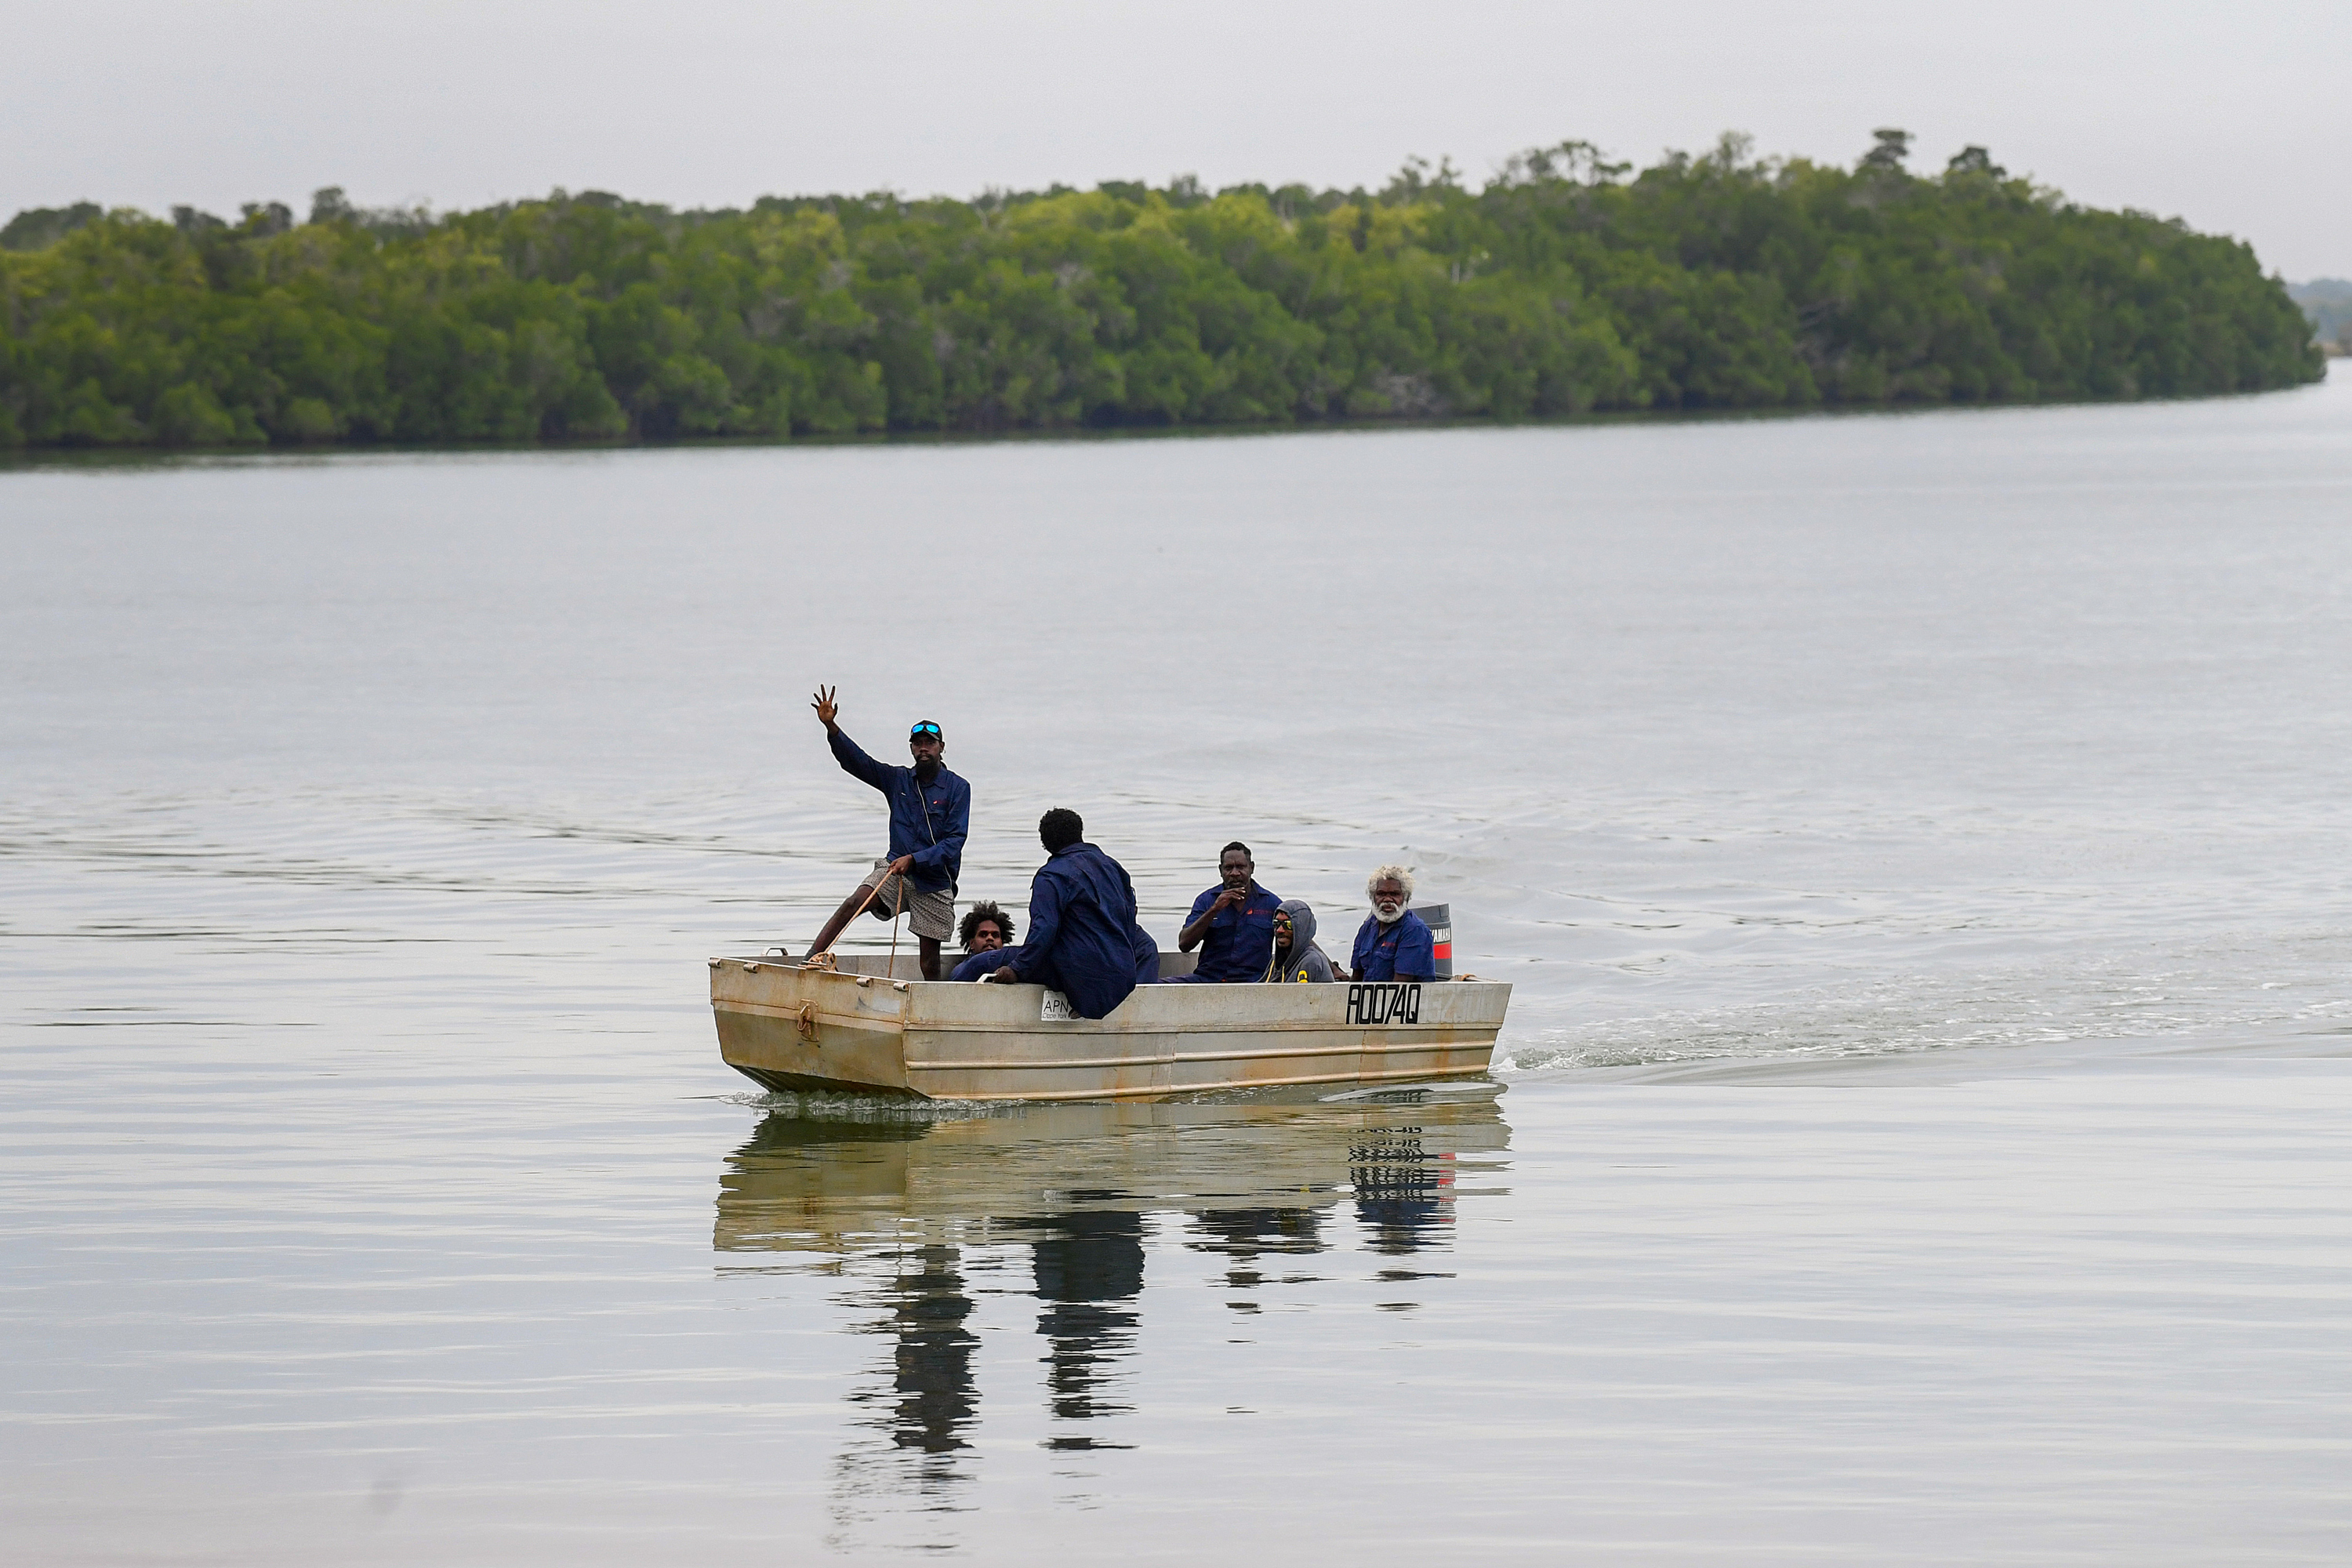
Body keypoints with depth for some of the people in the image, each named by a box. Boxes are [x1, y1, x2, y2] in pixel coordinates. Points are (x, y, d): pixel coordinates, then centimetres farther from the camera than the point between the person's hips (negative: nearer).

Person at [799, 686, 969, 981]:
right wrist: (831, 727, -18)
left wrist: (913, 859, -20)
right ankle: (809, 961, -33)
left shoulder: (958, 788, -3)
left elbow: (954, 841, -10)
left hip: (935, 883, -2)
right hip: (896, 870, 2)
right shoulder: (898, 780, 7)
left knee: (930, 962, 1)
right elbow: (856, 761, -3)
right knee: (854, 903, -24)